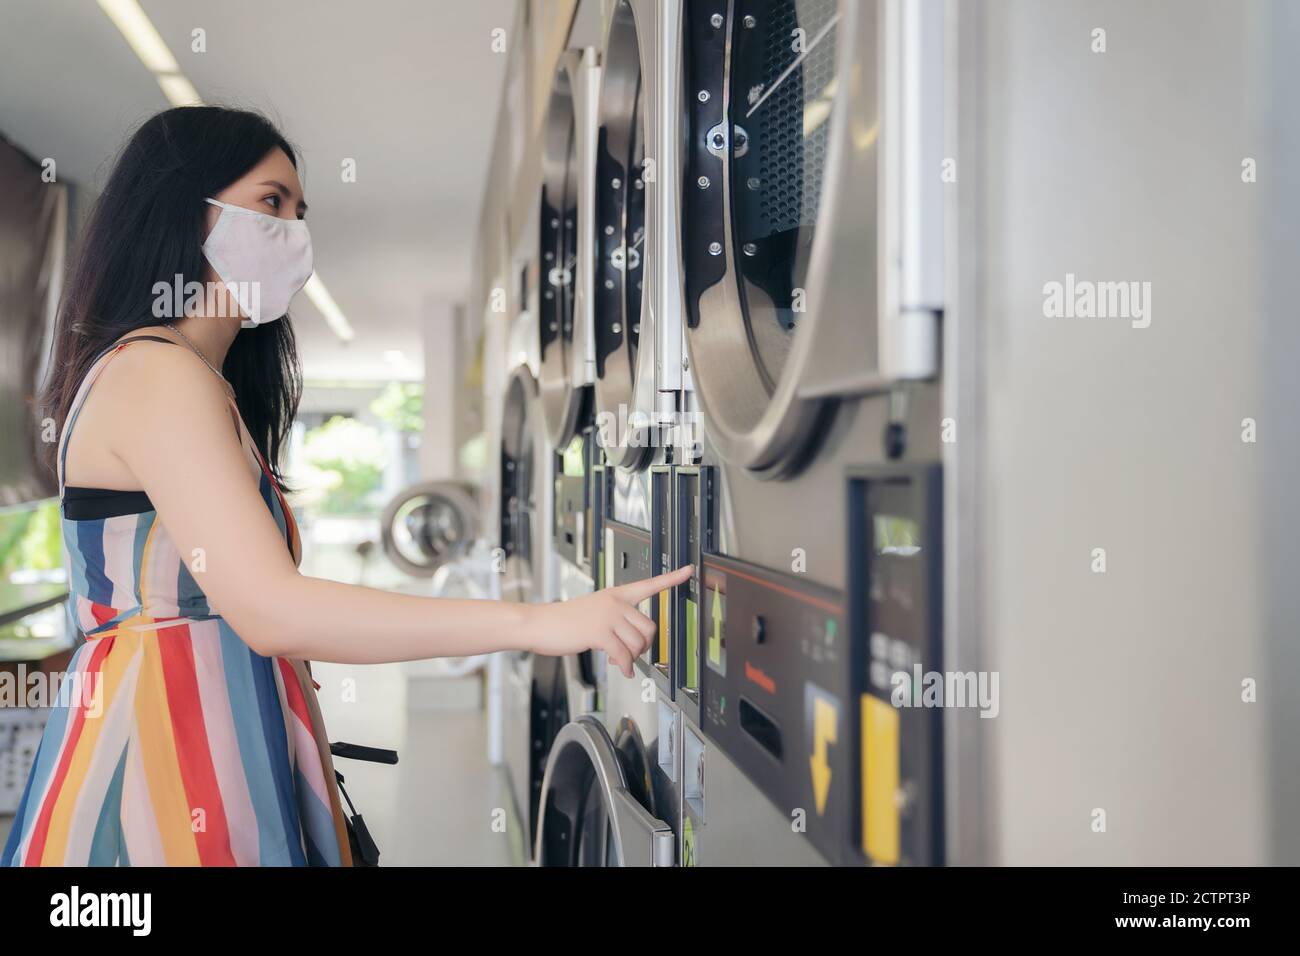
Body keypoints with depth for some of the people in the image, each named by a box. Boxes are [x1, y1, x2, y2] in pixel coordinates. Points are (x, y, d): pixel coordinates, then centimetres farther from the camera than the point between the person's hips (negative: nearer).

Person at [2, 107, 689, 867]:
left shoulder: (201, 382, 17)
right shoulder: (157, 375, -14)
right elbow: (270, 610, -26)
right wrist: (535, 622, -28)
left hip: (213, 739, 9)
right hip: (170, 742, -9)